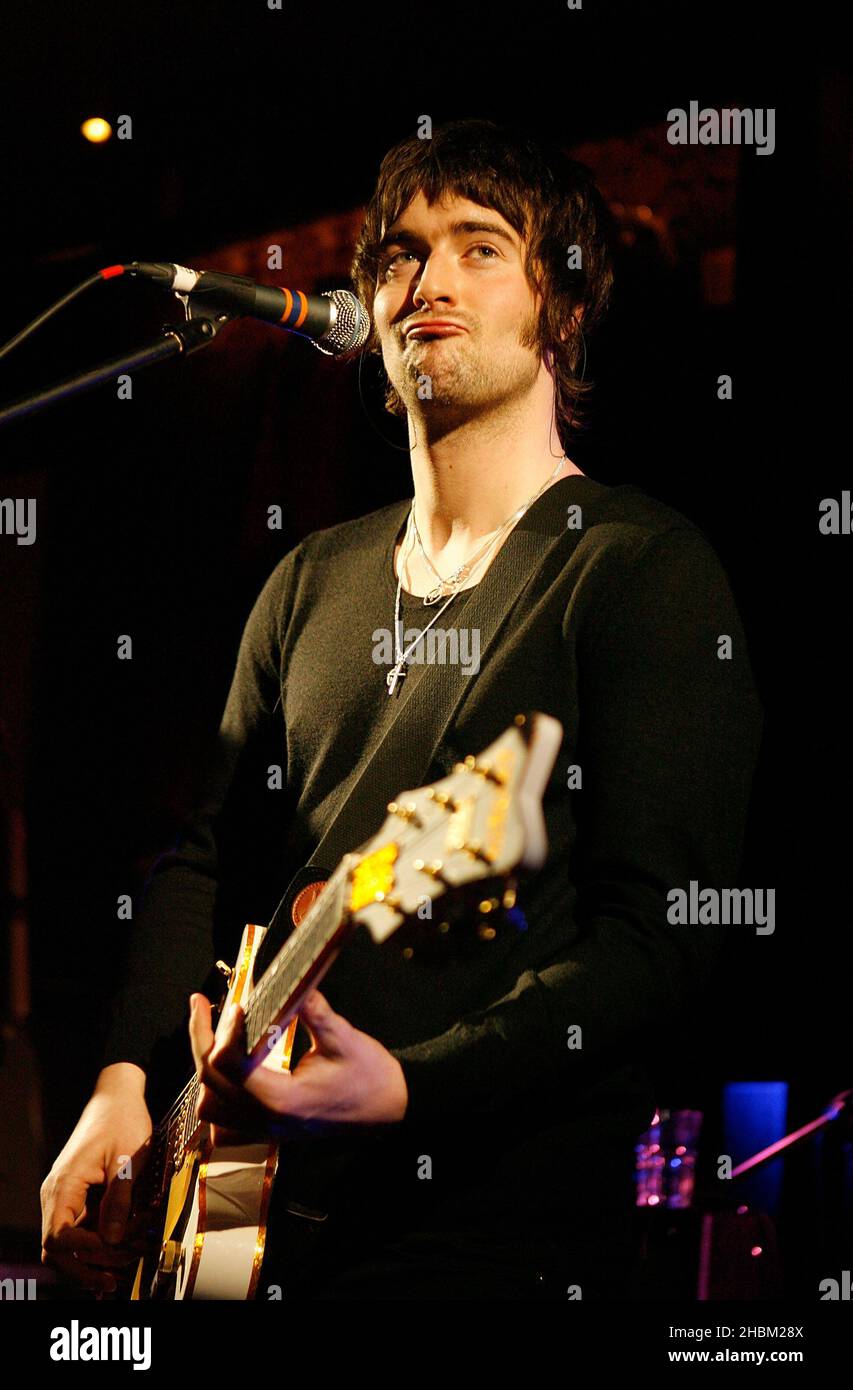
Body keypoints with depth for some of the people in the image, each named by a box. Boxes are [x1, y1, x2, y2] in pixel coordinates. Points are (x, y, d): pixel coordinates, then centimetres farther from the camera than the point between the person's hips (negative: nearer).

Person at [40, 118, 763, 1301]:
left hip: (505, 1231, -6)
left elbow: (664, 931, -14)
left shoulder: (642, 566, -6)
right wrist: (129, 1078, 1)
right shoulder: (315, 581, 16)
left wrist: (410, 1088, -24)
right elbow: (214, 857, 17)